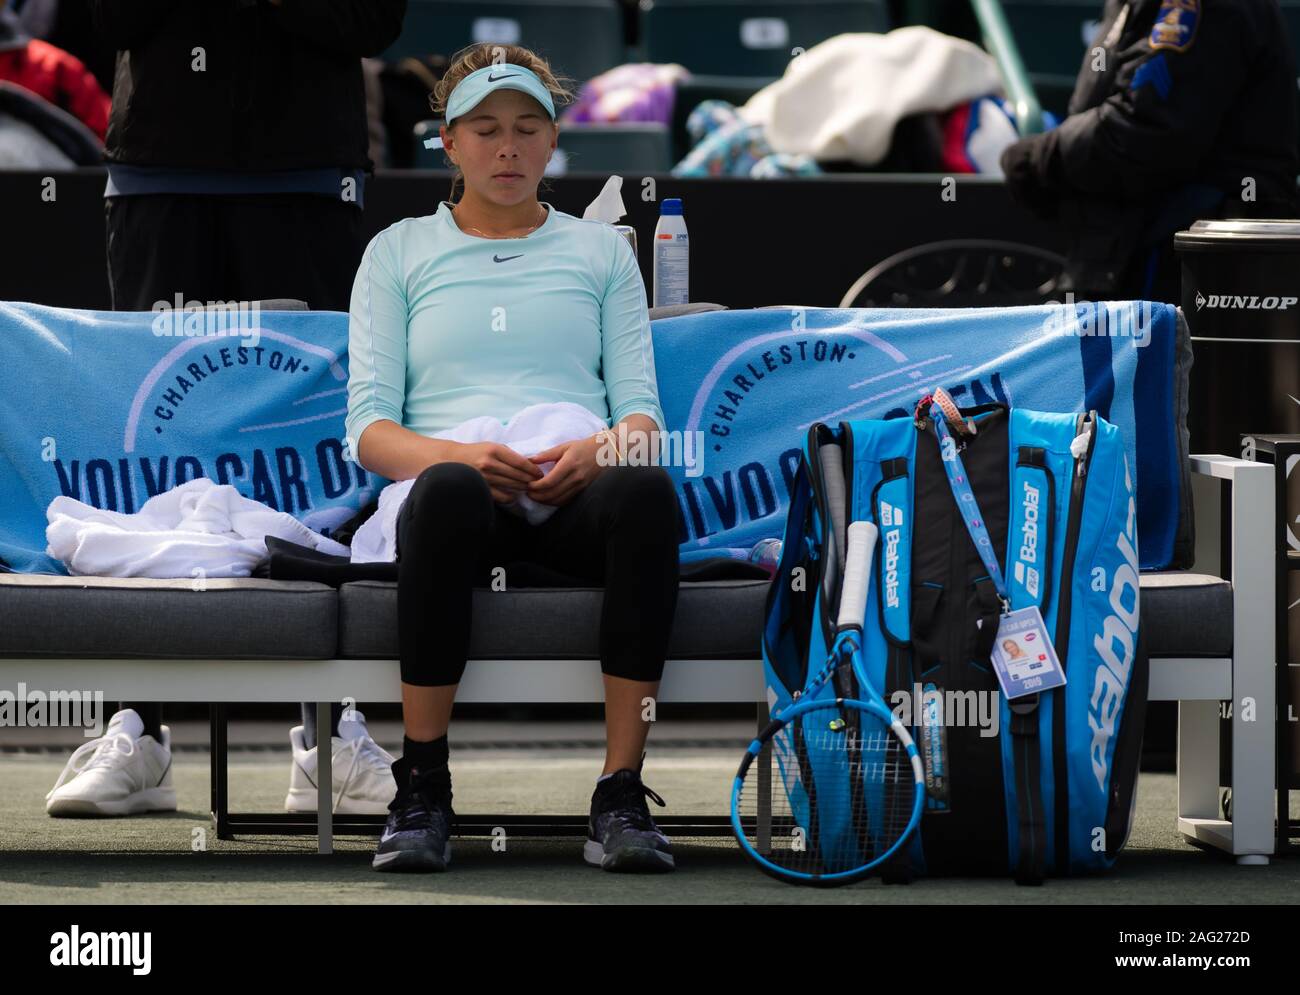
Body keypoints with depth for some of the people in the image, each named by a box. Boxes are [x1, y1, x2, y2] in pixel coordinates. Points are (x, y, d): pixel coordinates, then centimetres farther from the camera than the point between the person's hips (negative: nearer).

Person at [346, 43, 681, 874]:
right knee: (448, 489, -41)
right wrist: (458, 455, -15)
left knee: (645, 491, -37)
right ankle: (422, 790, -32)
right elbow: (369, 425, 8)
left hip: (576, 495, 1)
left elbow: (642, 409, 13)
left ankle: (622, 796, -37)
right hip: (447, 474, -1)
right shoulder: (399, 252, 19)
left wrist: (600, 453, -12)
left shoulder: (602, 251, 23)